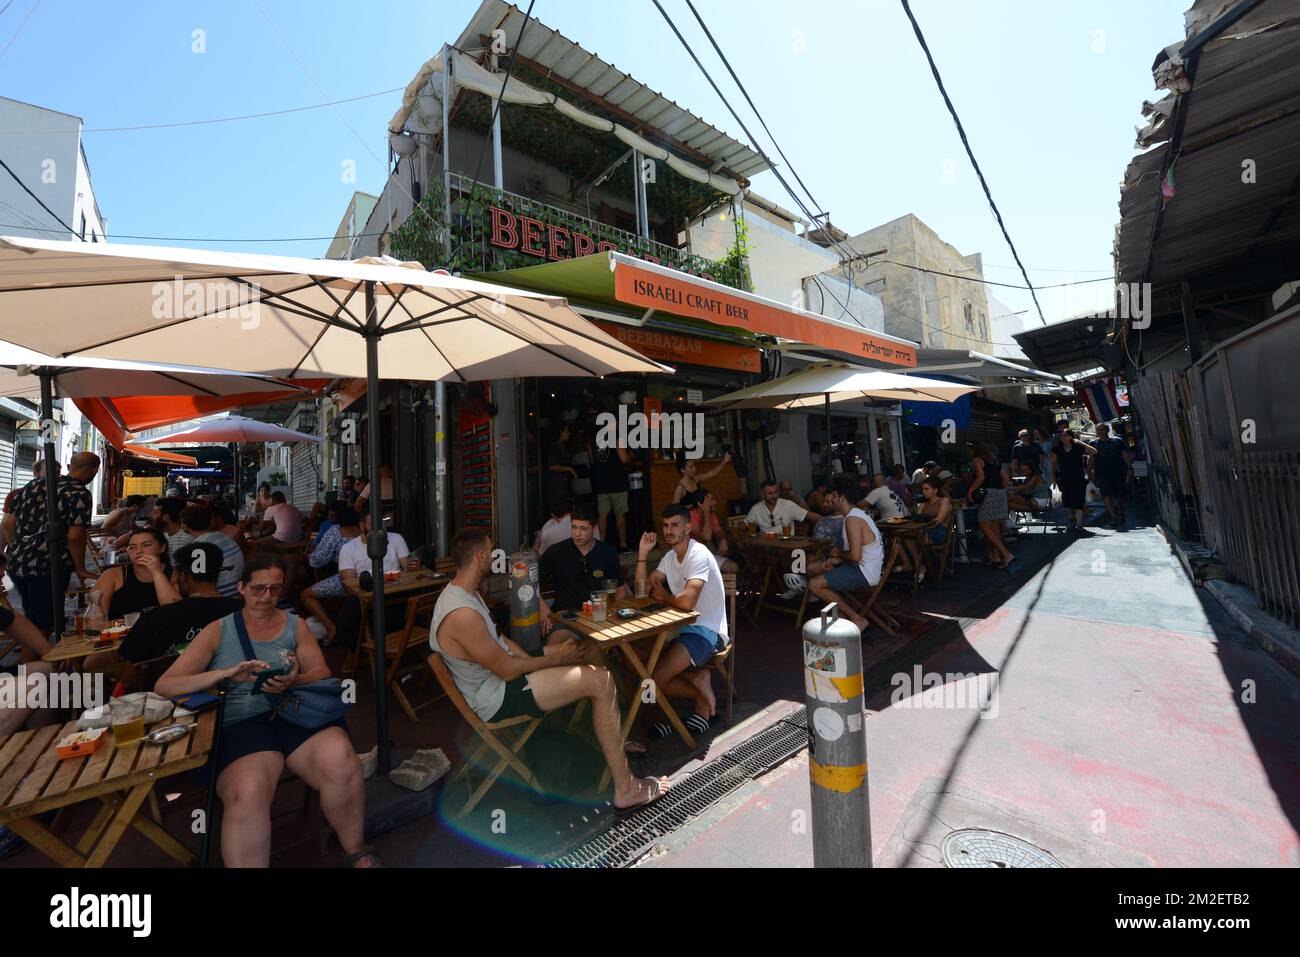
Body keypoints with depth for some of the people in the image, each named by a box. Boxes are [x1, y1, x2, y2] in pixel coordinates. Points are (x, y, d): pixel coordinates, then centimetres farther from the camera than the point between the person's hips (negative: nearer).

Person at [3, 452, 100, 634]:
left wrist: (19, 551, 24)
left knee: (30, 620, 23)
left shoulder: (34, 484, 8)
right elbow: (74, 537, -19)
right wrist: (81, 569, -6)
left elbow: (8, 523, 11)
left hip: (17, 564, 7)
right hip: (49, 568, -7)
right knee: (42, 626, 6)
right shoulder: (80, 494, -14)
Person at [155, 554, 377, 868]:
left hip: (296, 713, 1)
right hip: (241, 723, -1)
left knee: (339, 756, -31)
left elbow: (323, 675, 10)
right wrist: (226, 673, -14)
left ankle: (355, 848, -6)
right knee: (246, 792, -37)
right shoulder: (218, 630, 12)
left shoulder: (296, 625, 15)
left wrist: (294, 682, -14)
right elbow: (164, 686, 4)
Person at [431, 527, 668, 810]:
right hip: (498, 698, -11)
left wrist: (539, 661, 1)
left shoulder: (462, 594, 5)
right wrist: (556, 658, -11)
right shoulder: (462, 614, -28)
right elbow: (507, 670, -24)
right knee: (601, 680, -18)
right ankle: (625, 789, -7)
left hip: (498, 677, 11)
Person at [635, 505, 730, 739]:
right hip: (682, 626, 9)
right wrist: (643, 554, -6)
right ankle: (698, 680, 4)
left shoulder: (699, 555, -19)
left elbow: (687, 601, -32)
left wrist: (664, 597, -11)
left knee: (653, 679, -19)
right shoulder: (670, 556, 10)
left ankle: (702, 700, 8)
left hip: (707, 632, -9)